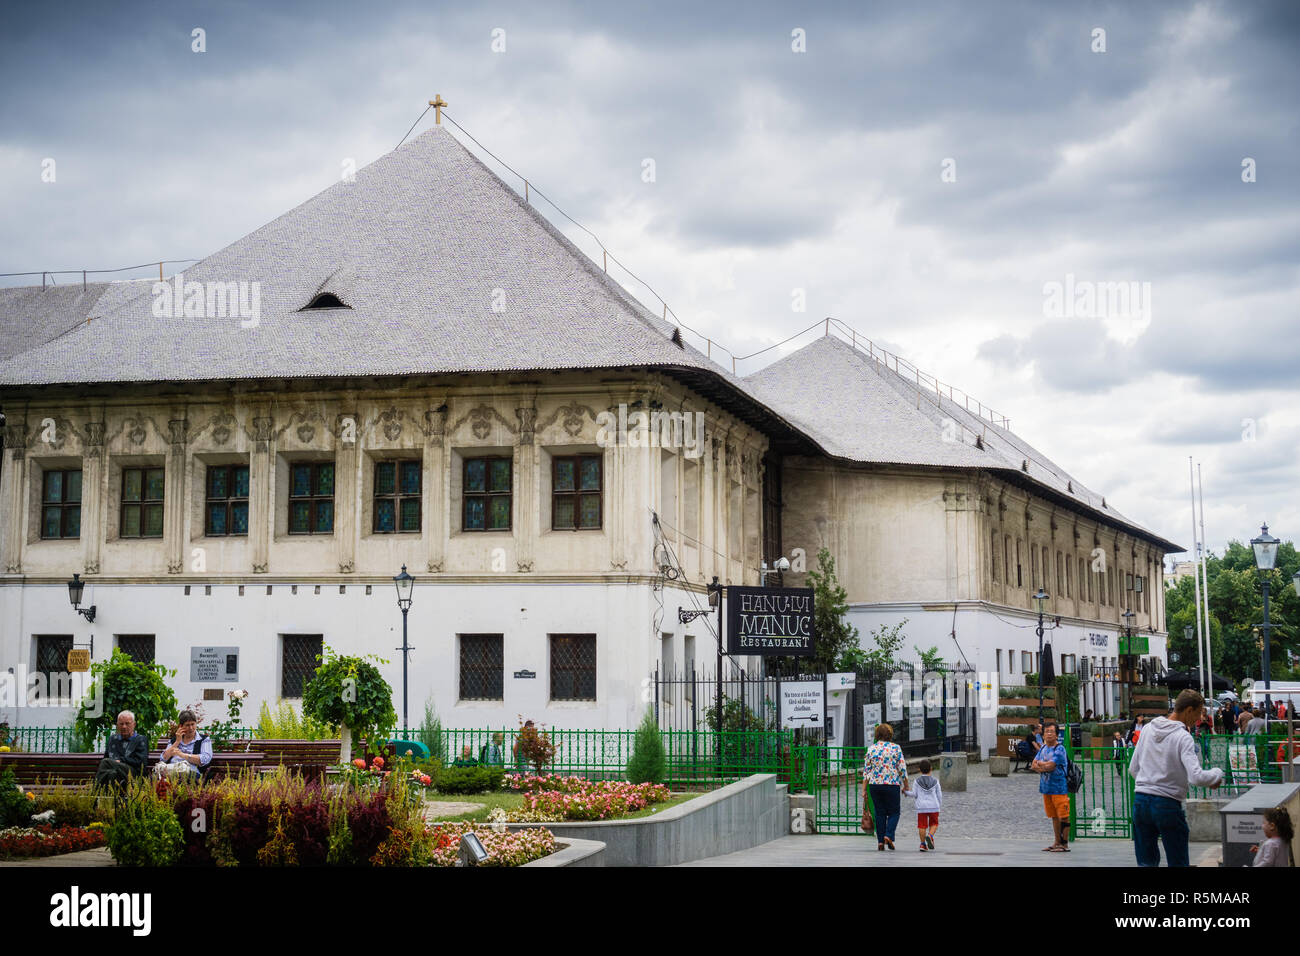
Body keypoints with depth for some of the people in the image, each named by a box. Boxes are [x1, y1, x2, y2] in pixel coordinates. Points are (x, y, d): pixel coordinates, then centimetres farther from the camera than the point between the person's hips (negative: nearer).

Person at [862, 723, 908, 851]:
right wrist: (906, 785, 8)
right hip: (892, 784, -2)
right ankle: (888, 835, -11)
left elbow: (866, 770, 4)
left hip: (875, 784, 3)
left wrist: (864, 789, 7)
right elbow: (902, 769, -3)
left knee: (880, 813, 10)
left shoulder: (871, 749, 4)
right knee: (894, 812, 8)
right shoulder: (896, 748, -2)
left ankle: (880, 841, 6)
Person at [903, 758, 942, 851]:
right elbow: (939, 795, 7)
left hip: (921, 807, 0)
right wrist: (940, 804, 21)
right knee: (934, 824, 13)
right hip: (933, 807, 0)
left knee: (922, 825, 4)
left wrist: (906, 791, 16)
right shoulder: (935, 782, 4)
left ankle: (923, 844, 0)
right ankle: (930, 835, -14)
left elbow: (914, 794, 0)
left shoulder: (917, 781, 1)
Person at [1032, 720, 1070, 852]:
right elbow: (1033, 765, 7)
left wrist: (1040, 764, 0)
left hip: (1059, 788, -7)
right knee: (1054, 816, 13)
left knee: (1063, 816, -4)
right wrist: (1045, 767, -11)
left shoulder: (1059, 749, -10)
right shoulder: (1043, 748, 13)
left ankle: (1065, 844, -2)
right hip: (1046, 787, 7)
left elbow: (1050, 766, -18)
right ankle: (1057, 842, 19)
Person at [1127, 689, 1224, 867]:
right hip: (1168, 804, -6)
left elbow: (1133, 769, 16)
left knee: (1146, 862, 12)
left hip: (1140, 801, 6)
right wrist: (1217, 774, -1)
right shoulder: (1183, 737, -10)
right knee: (1178, 863, 3)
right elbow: (1196, 777, -19)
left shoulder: (1148, 730, 10)